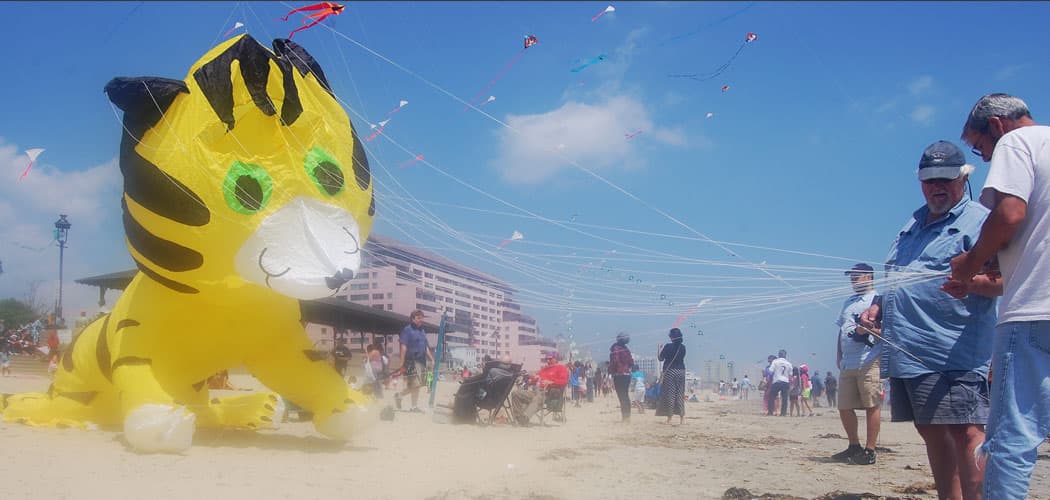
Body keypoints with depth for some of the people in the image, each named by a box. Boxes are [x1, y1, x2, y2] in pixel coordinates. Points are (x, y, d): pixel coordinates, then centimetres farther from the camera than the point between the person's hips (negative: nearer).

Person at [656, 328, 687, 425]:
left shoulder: (668, 347, -11)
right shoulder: (683, 347, 3)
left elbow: (660, 358, -4)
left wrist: (659, 349, 13)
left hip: (669, 371, -4)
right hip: (681, 371, 4)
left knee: (669, 394, 1)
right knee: (680, 394, 10)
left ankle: (669, 418, 0)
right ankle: (682, 417, 10)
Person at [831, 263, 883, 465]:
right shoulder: (848, 303, 24)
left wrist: (867, 327, -22)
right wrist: (838, 356, 17)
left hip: (869, 362, -8)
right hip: (847, 364, 8)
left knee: (871, 406, -6)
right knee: (844, 407, 8)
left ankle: (869, 451, -1)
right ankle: (854, 447, 21)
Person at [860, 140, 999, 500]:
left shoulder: (979, 220, -2)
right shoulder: (913, 224, 22)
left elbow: (1005, 280, -13)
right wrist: (877, 308, 14)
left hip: (953, 354, -8)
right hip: (906, 352, 8)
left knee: (966, 433, -14)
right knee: (932, 433, 13)